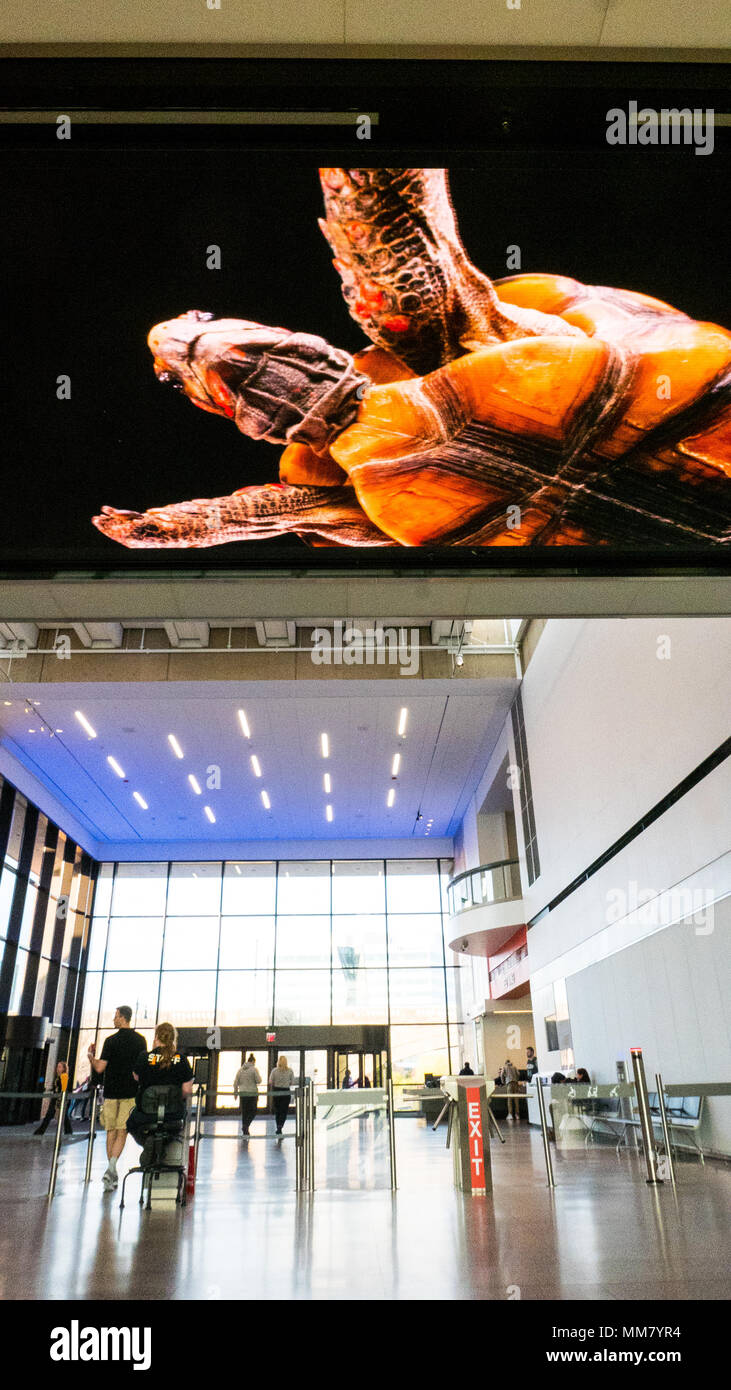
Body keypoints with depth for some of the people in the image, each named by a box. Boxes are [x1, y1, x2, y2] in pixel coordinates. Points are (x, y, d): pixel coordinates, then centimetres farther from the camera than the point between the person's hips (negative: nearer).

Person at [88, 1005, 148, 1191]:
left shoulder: (111, 1040, -8)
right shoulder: (140, 1040, 3)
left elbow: (99, 1068, -9)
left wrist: (90, 1056, 8)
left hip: (111, 1092, -1)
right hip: (131, 1092, 1)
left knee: (111, 1132, 11)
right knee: (122, 1132, 4)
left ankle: (112, 1175, 16)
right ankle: (111, 1168, -13)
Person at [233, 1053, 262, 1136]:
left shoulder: (240, 1069, 4)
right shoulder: (254, 1069, -8)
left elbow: (236, 1082, 4)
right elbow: (259, 1081, -9)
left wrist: (235, 1093, 14)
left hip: (242, 1093, 4)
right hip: (252, 1093, -4)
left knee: (244, 1112, 13)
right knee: (253, 1111, 10)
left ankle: (245, 1132, 16)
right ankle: (246, 1126, -11)